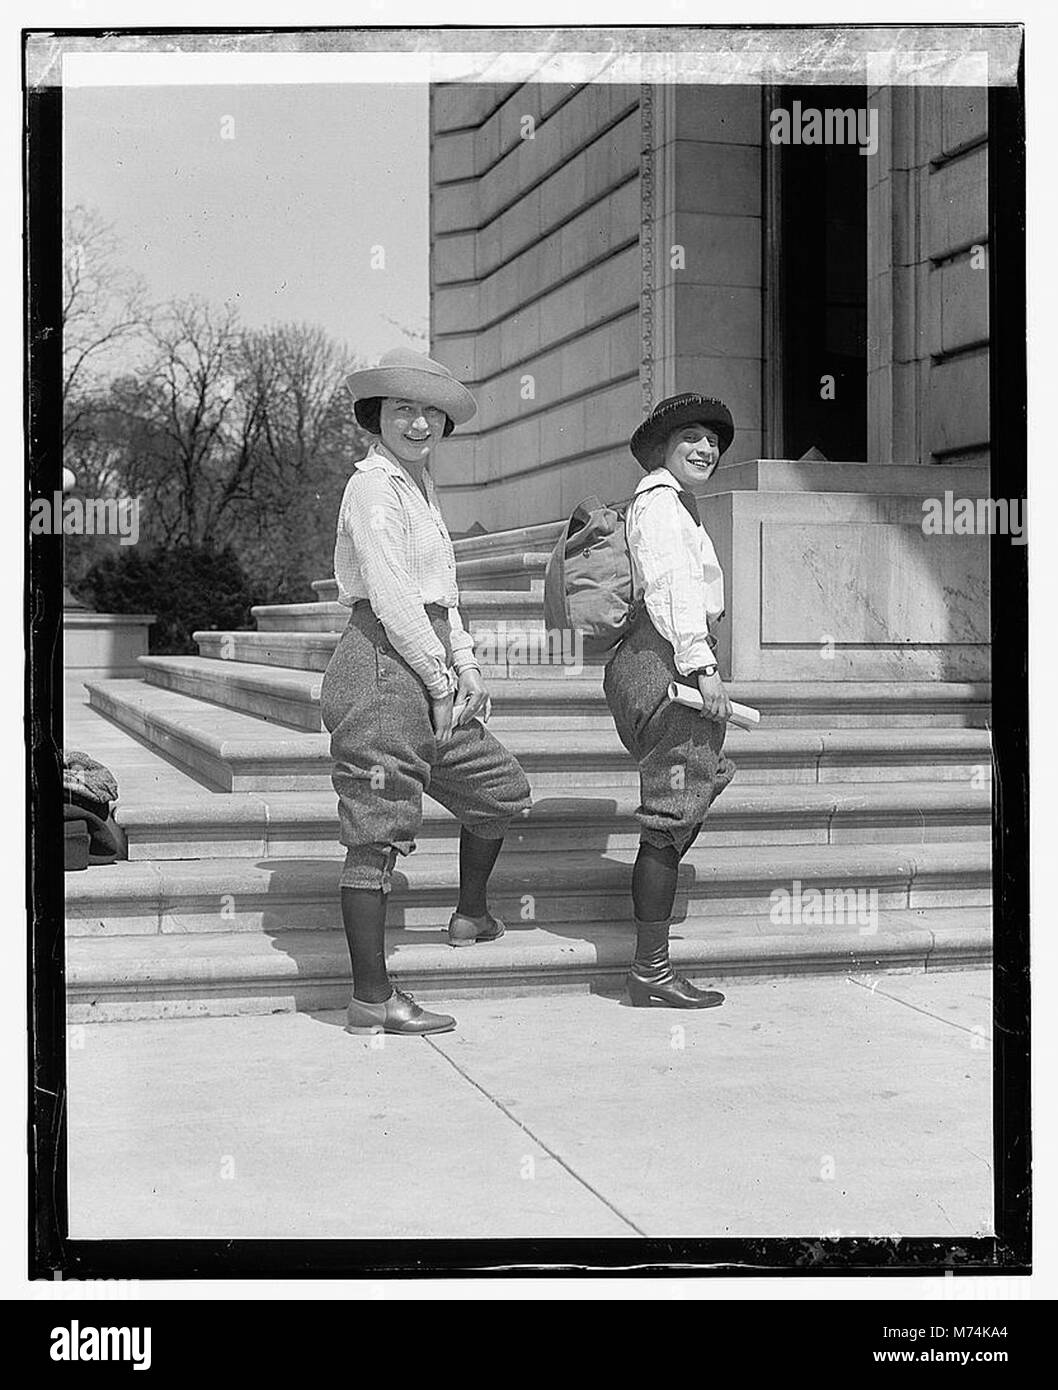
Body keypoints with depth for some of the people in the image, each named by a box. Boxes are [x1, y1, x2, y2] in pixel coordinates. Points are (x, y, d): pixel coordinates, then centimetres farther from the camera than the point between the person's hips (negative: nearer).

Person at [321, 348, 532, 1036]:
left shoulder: (422, 486, 20)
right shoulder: (373, 487, -11)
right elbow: (391, 596, -18)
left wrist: (466, 664, 11)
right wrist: (441, 680, -13)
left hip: (428, 669, 10)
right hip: (383, 665, -10)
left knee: (502, 789, 19)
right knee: (378, 831, -6)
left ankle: (471, 913, 40)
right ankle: (372, 999, -1)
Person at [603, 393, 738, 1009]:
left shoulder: (679, 505, 26)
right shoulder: (659, 501, -7)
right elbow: (672, 587, -19)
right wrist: (703, 667, -25)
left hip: (663, 666, 11)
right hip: (668, 663, -11)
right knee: (671, 820, -9)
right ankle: (652, 970, -4)